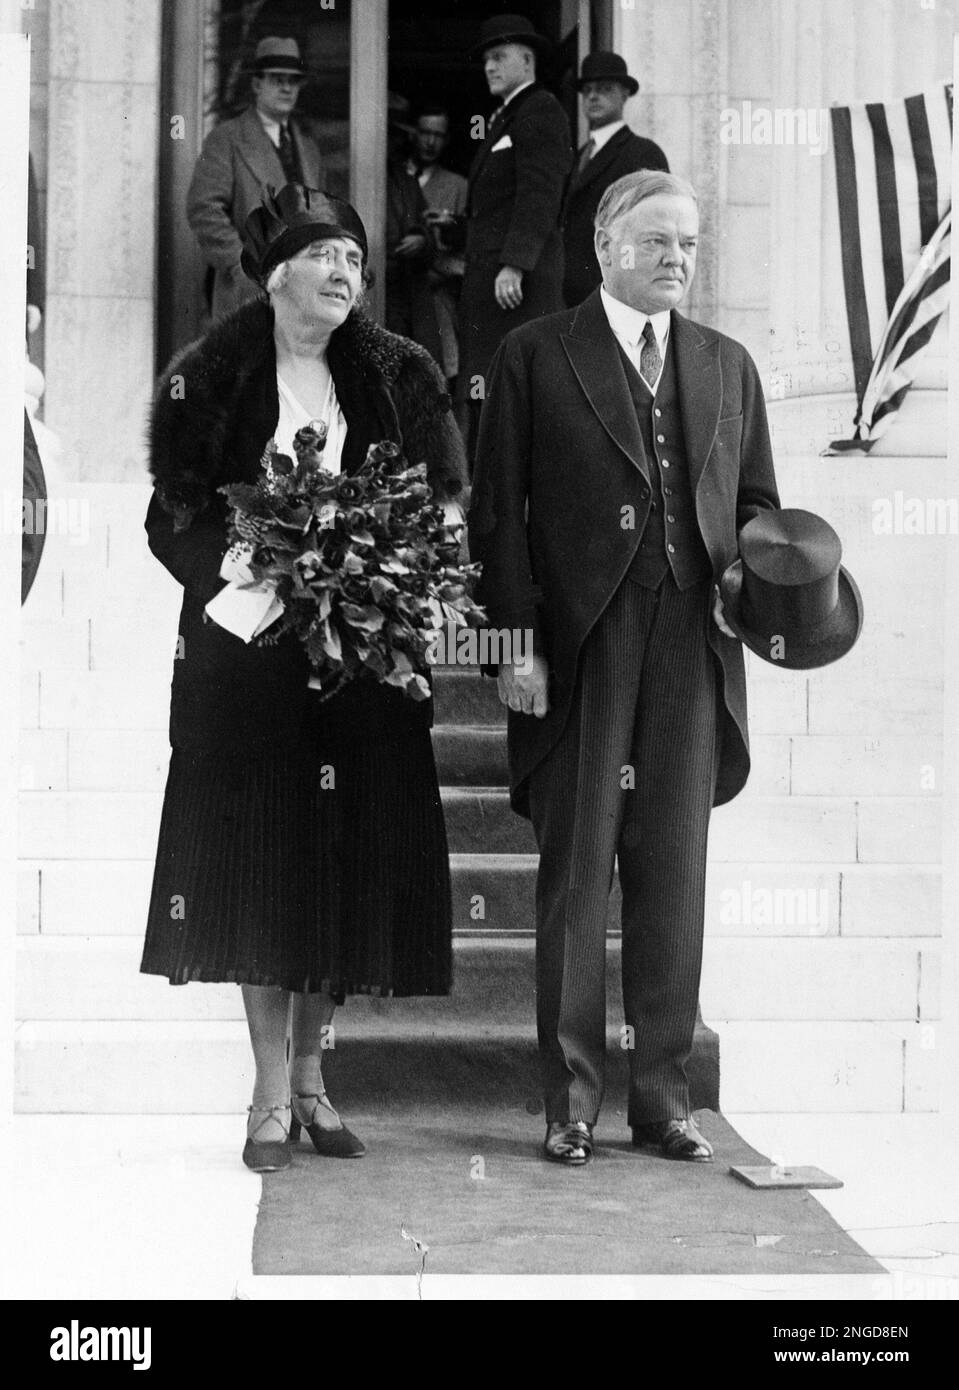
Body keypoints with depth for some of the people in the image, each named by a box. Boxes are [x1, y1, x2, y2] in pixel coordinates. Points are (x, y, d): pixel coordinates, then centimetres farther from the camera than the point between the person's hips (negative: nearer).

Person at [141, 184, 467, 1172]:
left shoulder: (399, 377, 9)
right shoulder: (208, 379, 2)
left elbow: (442, 506, 7)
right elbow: (177, 516, -1)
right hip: (247, 652, -2)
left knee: (351, 857, 3)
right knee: (259, 858, -4)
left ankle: (311, 1075, 17)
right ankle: (270, 1097, 3)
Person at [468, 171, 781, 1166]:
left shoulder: (728, 367, 17)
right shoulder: (535, 357, 5)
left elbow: (756, 500, 20)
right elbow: (498, 511, 1)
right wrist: (515, 637, -8)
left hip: (693, 645, 3)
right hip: (577, 644, -3)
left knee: (676, 871, 5)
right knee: (575, 869, 0)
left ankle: (661, 1091, 13)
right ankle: (571, 1096, 8)